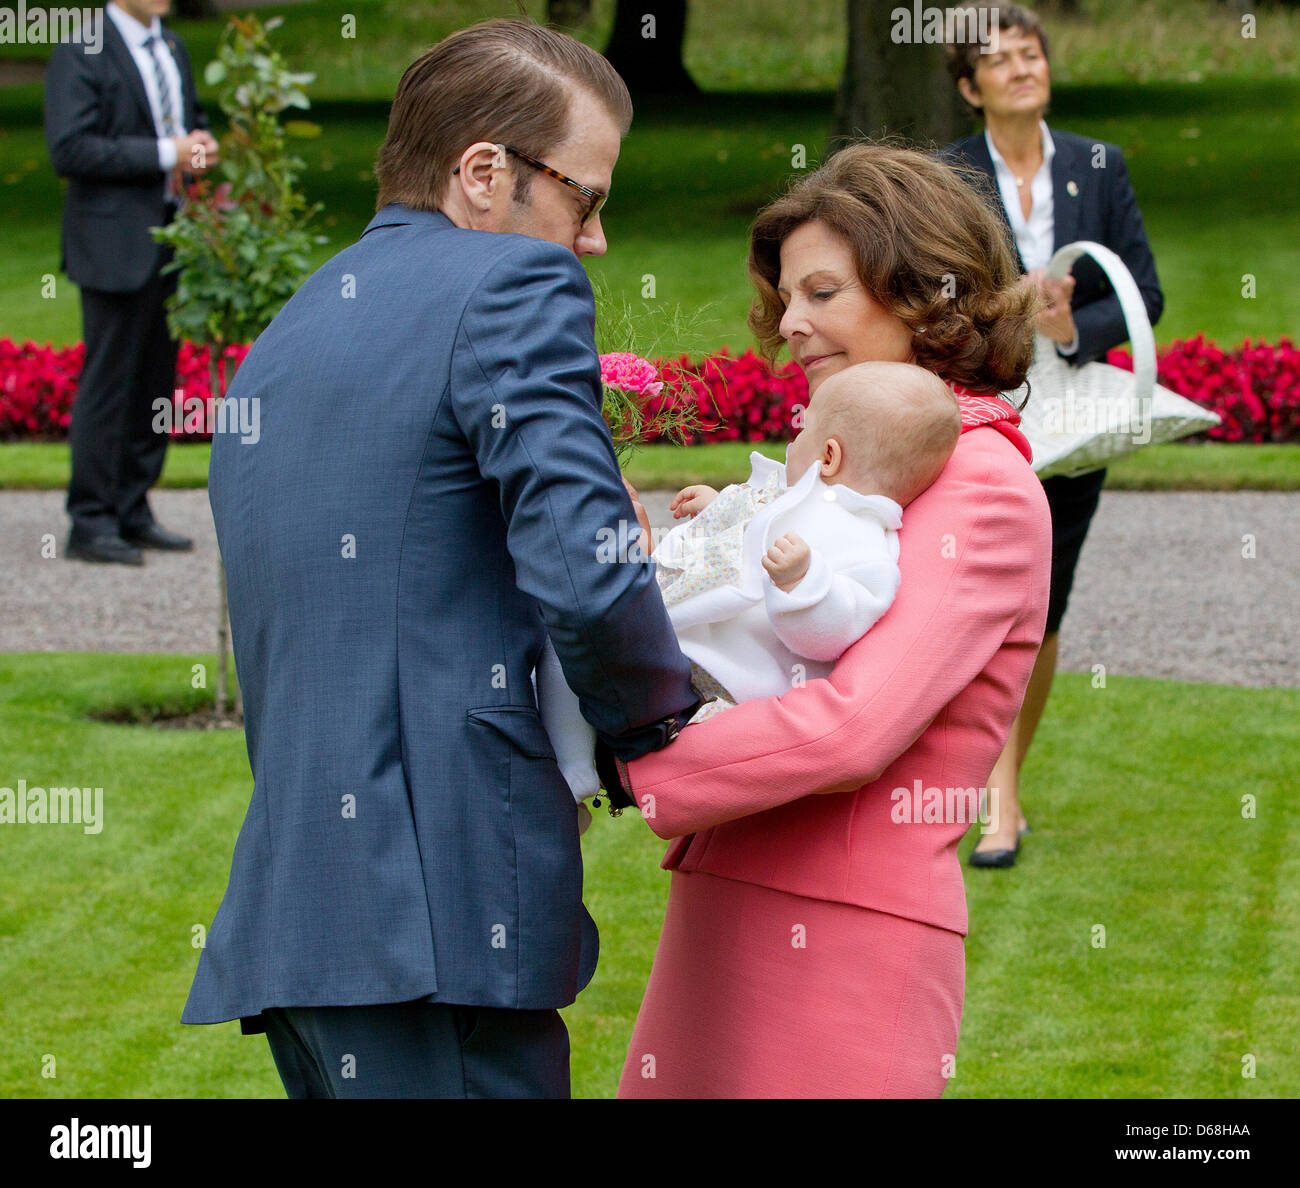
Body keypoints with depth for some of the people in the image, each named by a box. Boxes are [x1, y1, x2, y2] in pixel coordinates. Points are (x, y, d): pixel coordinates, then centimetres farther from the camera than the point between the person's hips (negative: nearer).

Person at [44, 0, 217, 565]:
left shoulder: (172, 48, 14)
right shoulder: (80, 53, -11)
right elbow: (69, 149, -19)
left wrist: (199, 145, 3)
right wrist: (164, 154, -20)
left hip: (170, 240, 8)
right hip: (115, 246, -8)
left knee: (156, 380, 10)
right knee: (107, 381, -6)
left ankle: (132, 512, 18)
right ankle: (91, 523, -1)